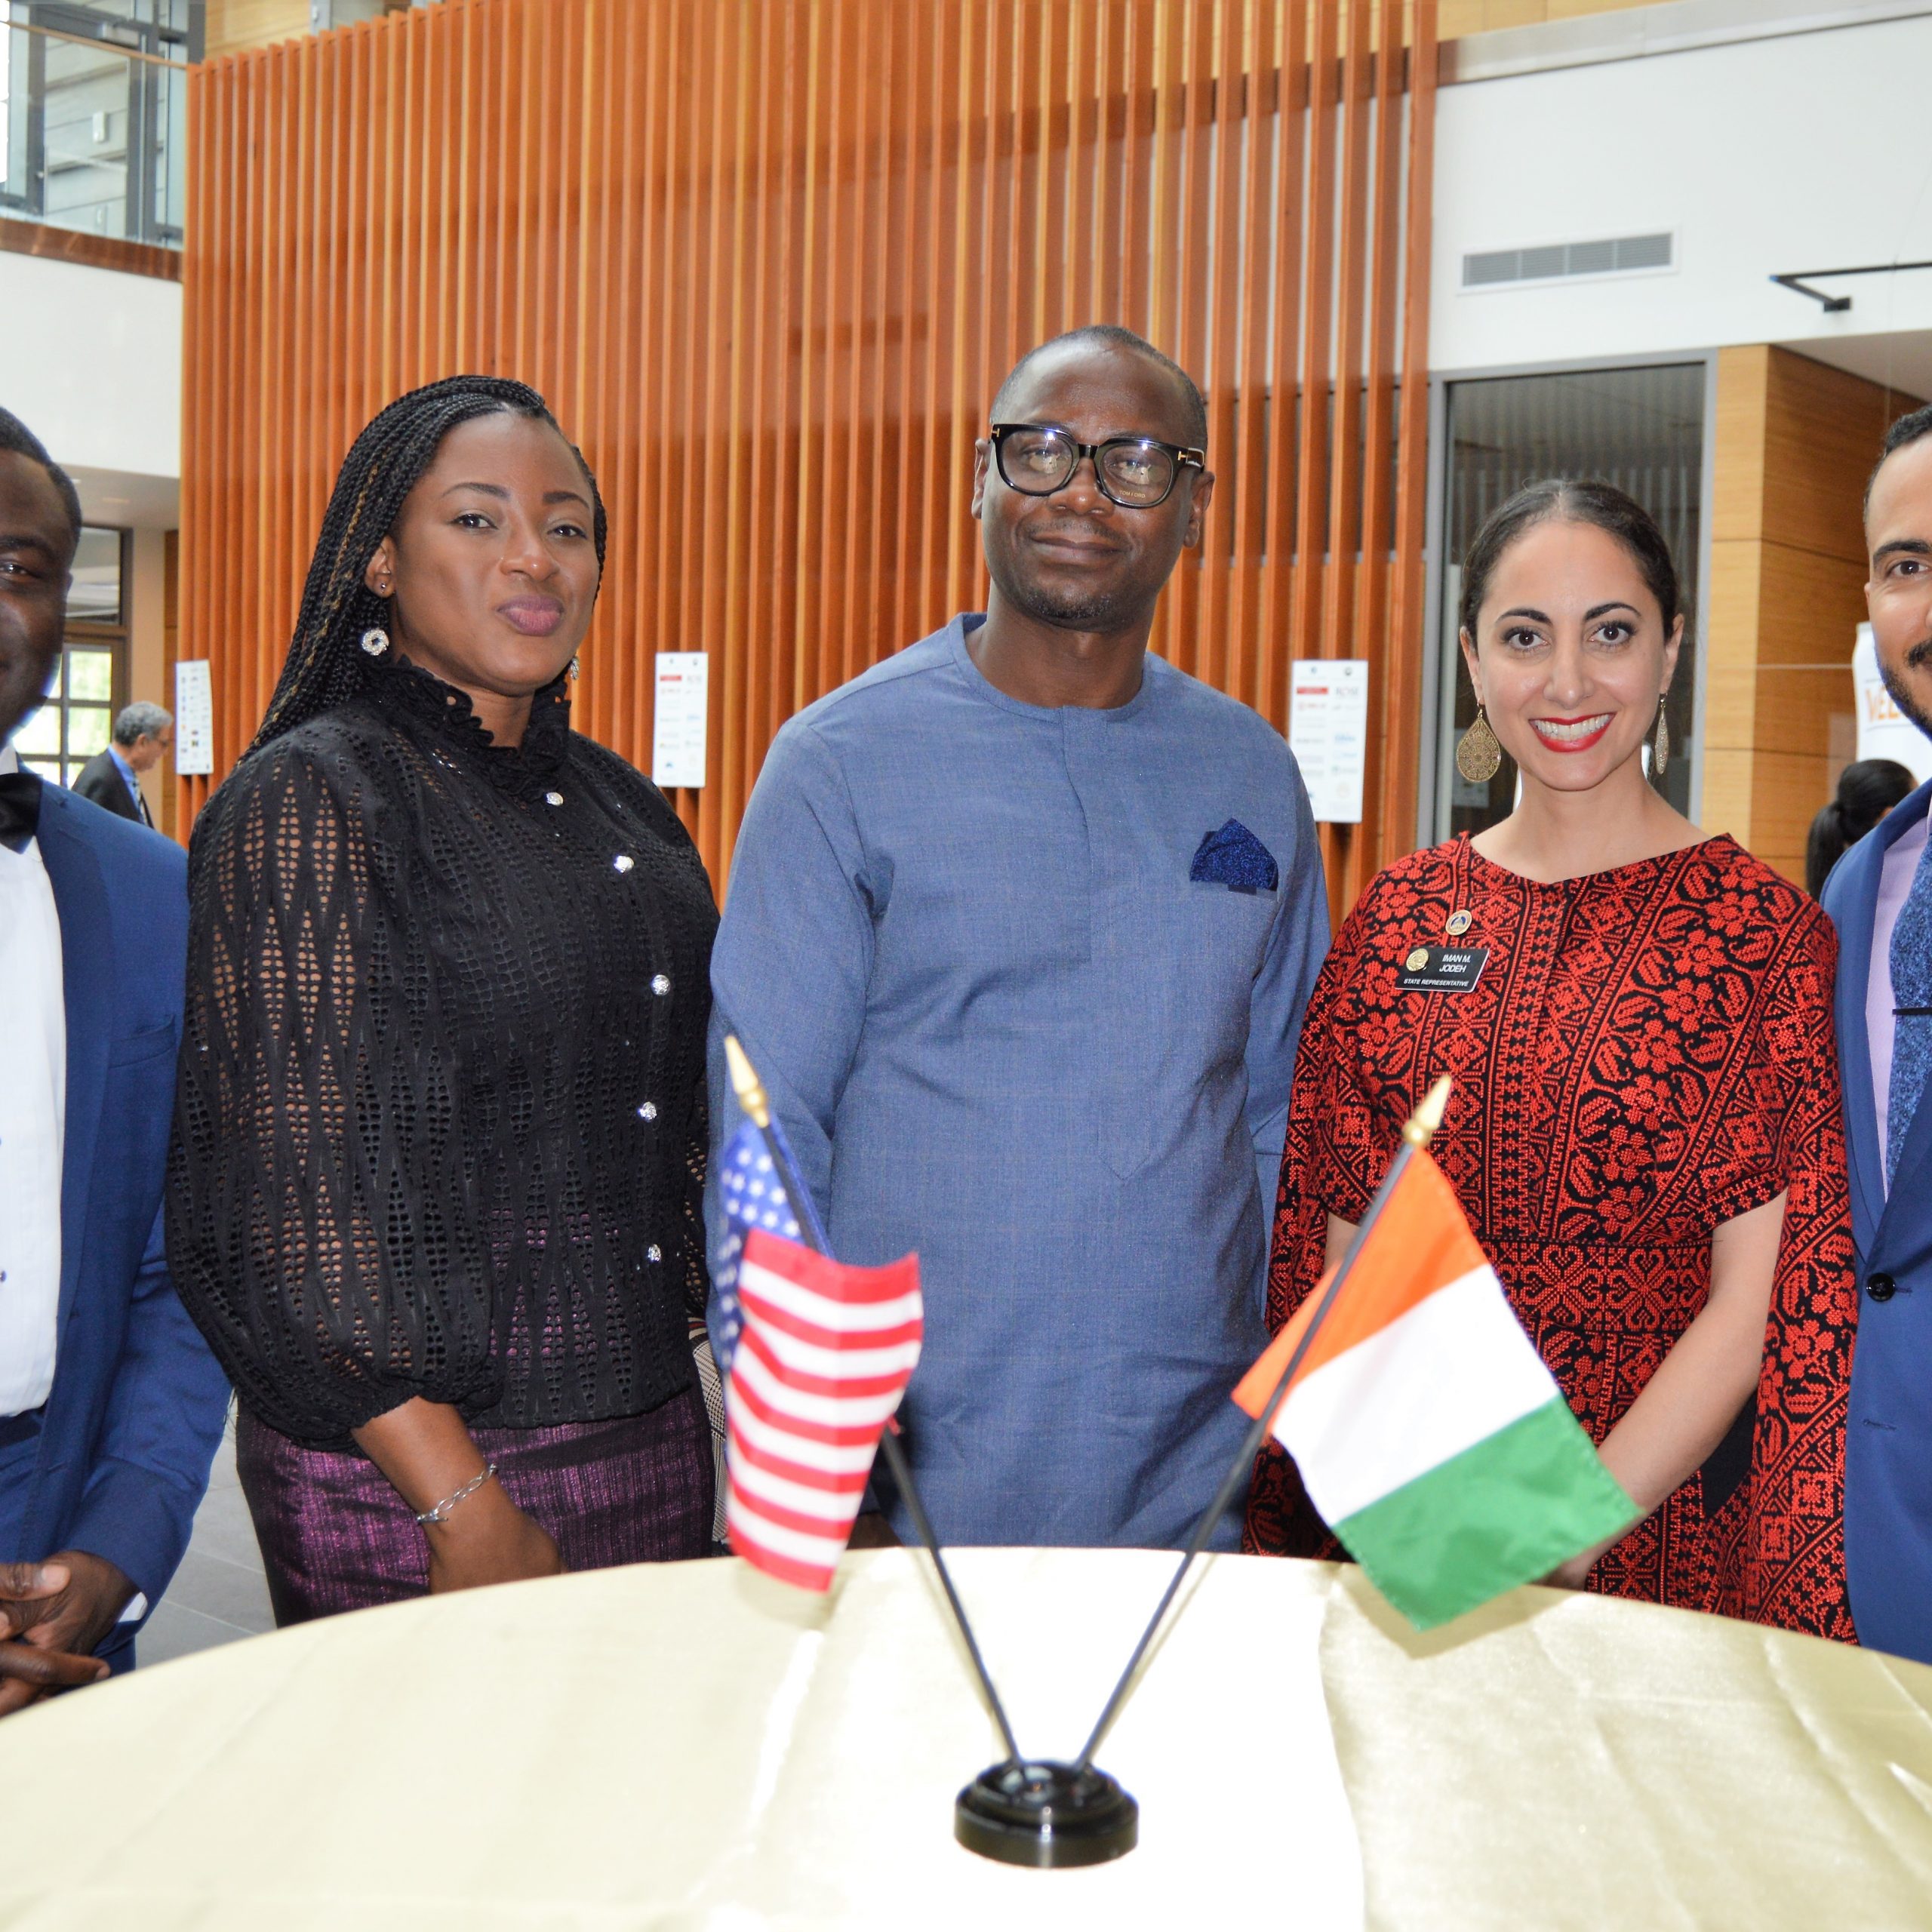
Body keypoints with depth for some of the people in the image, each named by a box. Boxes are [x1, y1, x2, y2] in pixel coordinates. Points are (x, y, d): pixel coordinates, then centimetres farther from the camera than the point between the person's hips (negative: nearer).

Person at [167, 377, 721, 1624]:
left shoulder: (616, 800, 11)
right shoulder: (311, 802, -10)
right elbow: (285, 1192, -15)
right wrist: (463, 1506, -18)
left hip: (653, 1429, 7)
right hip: (408, 1472, -6)